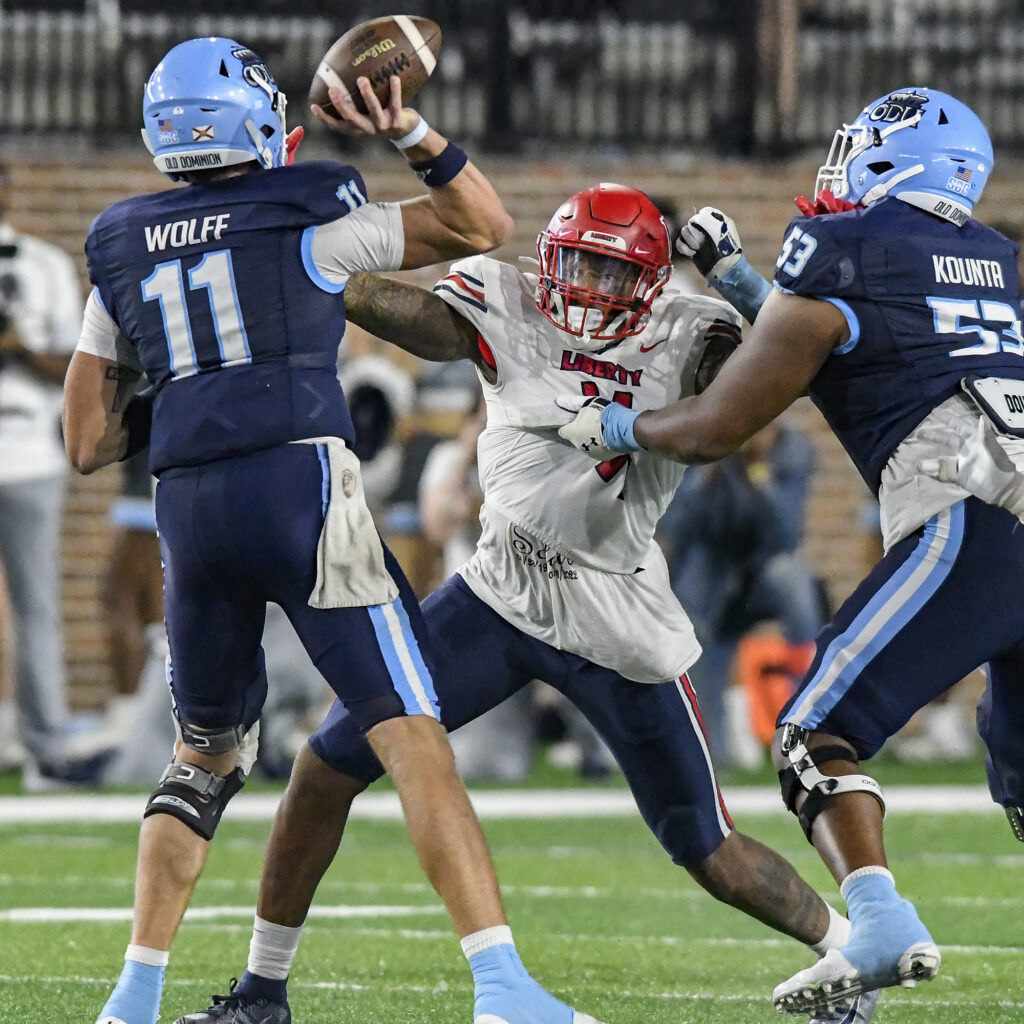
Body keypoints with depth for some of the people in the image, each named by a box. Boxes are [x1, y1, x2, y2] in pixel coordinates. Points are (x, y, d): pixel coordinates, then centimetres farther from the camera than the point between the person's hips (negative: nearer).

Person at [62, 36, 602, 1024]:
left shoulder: (122, 250, 15)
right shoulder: (307, 215, 4)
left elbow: (89, 443, 16)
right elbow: (485, 227, 13)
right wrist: (412, 134, 6)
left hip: (187, 511, 4)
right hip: (300, 485, -4)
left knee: (205, 747, 21)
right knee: (411, 737, -6)